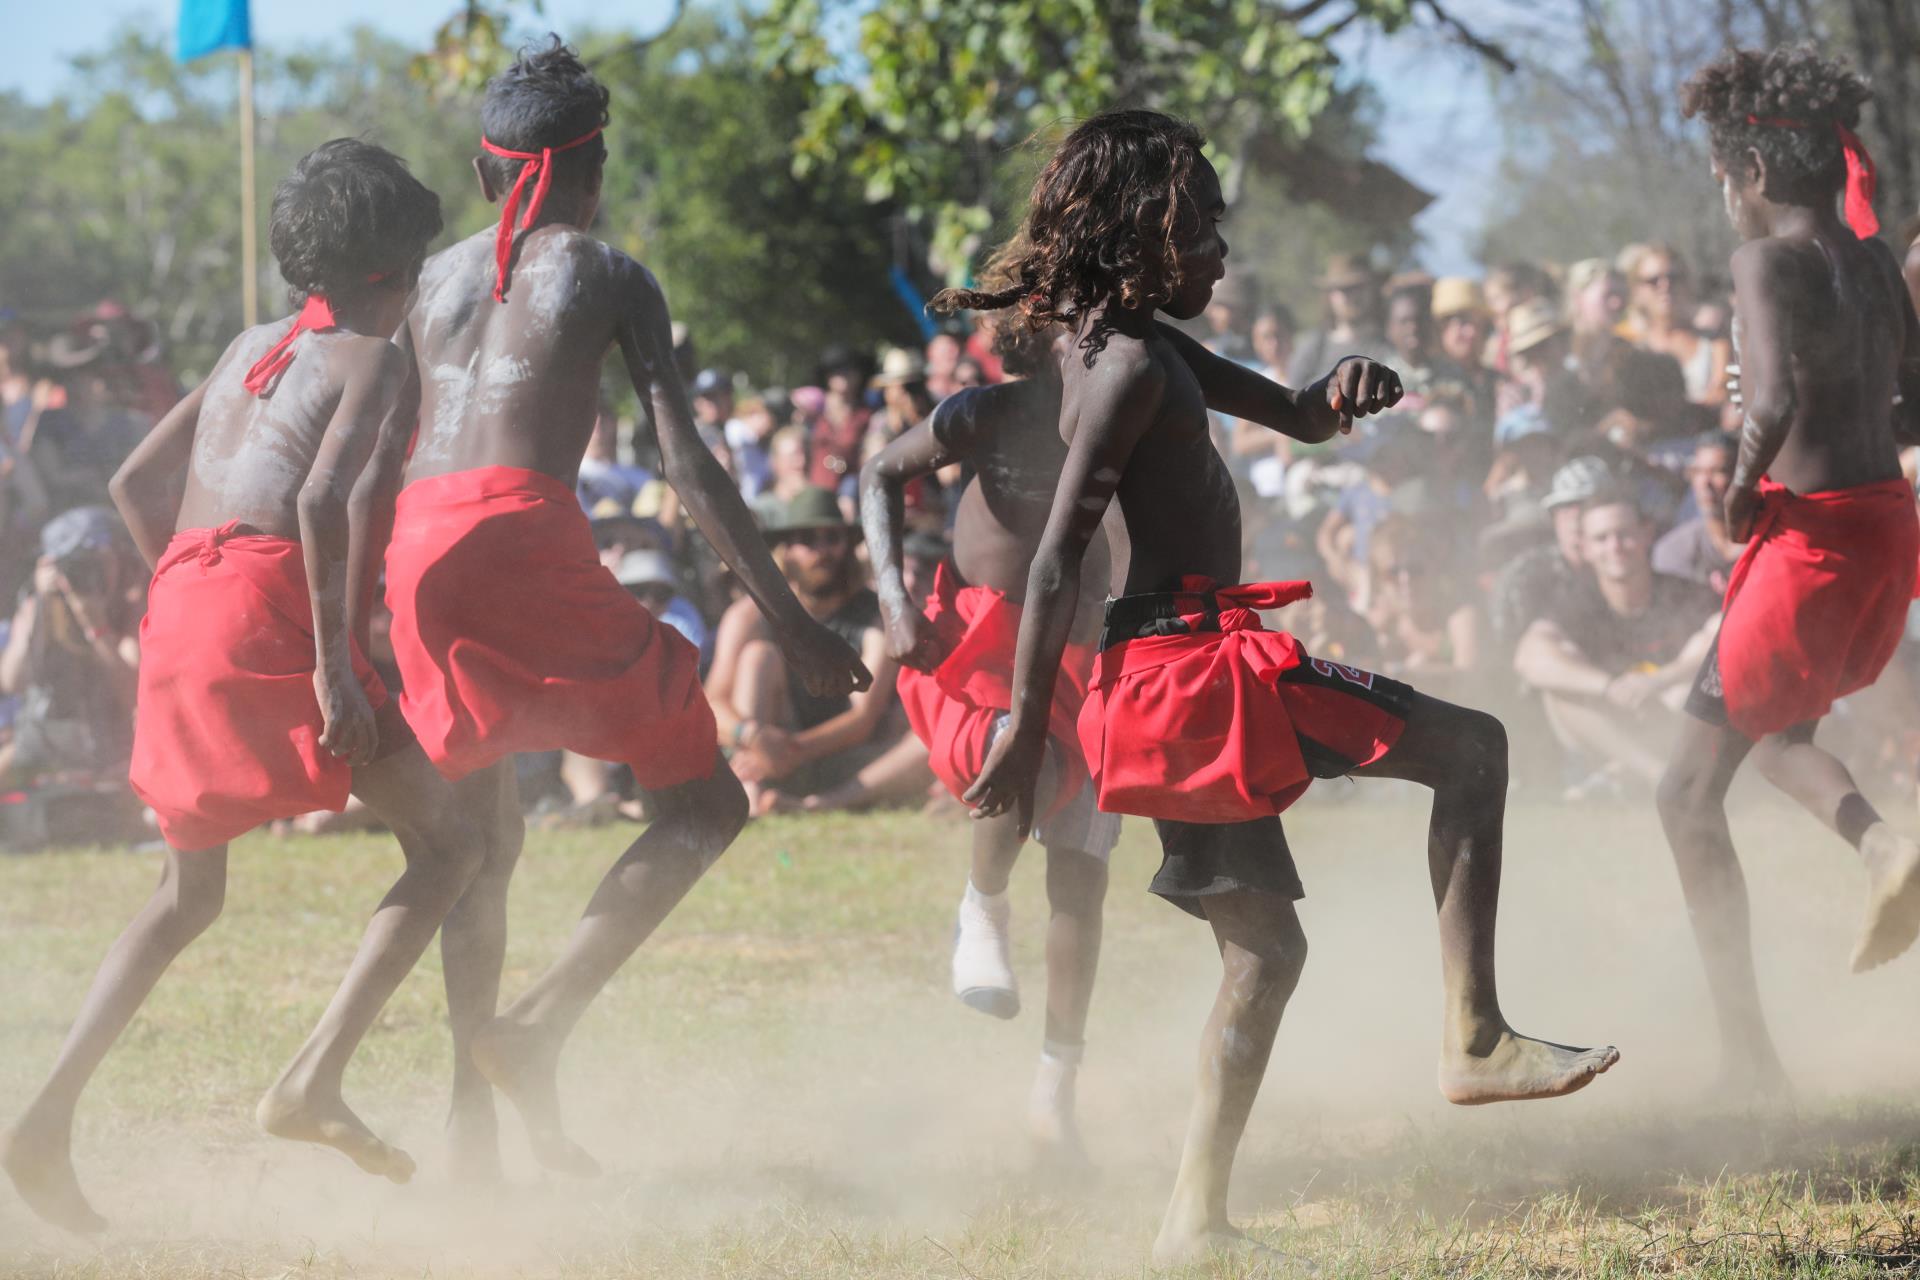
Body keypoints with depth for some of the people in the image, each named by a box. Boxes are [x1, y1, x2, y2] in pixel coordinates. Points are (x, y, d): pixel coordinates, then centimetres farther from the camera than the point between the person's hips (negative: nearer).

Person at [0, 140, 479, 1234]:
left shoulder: (253, 347, 24)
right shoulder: (370, 358, 2)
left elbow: (136, 483, 24)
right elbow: (320, 498, -16)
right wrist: (334, 661, -17)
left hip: (178, 608, 8)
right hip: (270, 599, -8)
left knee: (190, 896, 20)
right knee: (448, 846, -2)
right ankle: (315, 1080, -18)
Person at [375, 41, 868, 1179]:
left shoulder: (436, 277, 22)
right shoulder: (606, 275, 8)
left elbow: (376, 469, 21)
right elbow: (689, 465, 1)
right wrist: (788, 618, 3)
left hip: (418, 554, 6)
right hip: (527, 537, -6)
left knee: (483, 836, 21)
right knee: (703, 803, 3)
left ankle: (475, 1122, 18)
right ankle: (541, 1025, -11)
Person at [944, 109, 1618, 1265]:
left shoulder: (1153, 350, 18)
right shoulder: (1131, 368, -13)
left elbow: (1293, 415, 25)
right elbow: (1060, 553, -17)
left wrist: (1344, 388, 0)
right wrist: (1027, 727, -17)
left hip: (1176, 686, 10)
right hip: (1193, 663, -10)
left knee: (1264, 947, 15)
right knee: (1471, 750, -6)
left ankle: (1197, 1218, 13)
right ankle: (1475, 1039, -9)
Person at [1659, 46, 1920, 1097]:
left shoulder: (1769, 262, -14)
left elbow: (1774, 400, -28)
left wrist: (1742, 488, -13)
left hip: (1812, 533, -8)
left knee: (1690, 792, 2)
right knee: (1777, 733, 31)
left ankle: (1746, 1052, -1)